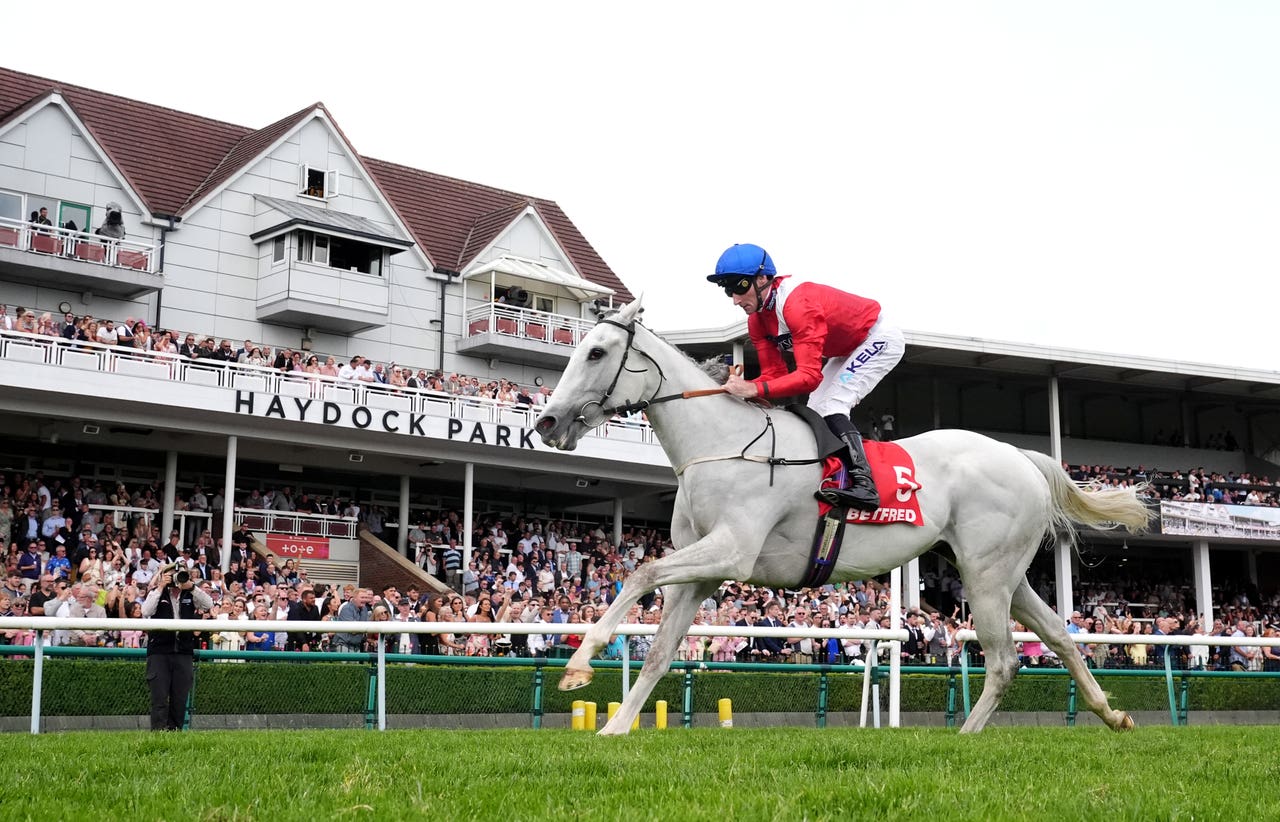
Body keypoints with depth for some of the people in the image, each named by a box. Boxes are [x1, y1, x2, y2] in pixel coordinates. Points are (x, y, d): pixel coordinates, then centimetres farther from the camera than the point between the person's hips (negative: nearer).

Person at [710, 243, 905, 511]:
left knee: (831, 406, -22)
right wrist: (740, 389, -25)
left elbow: (810, 376, -41)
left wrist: (755, 389, -50)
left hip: (880, 338, -10)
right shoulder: (757, 320, -7)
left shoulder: (797, 303, -36)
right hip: (846, 352, 10)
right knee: (814, 413, 7)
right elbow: (774, 374, -7)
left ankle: (863, 484, -28)